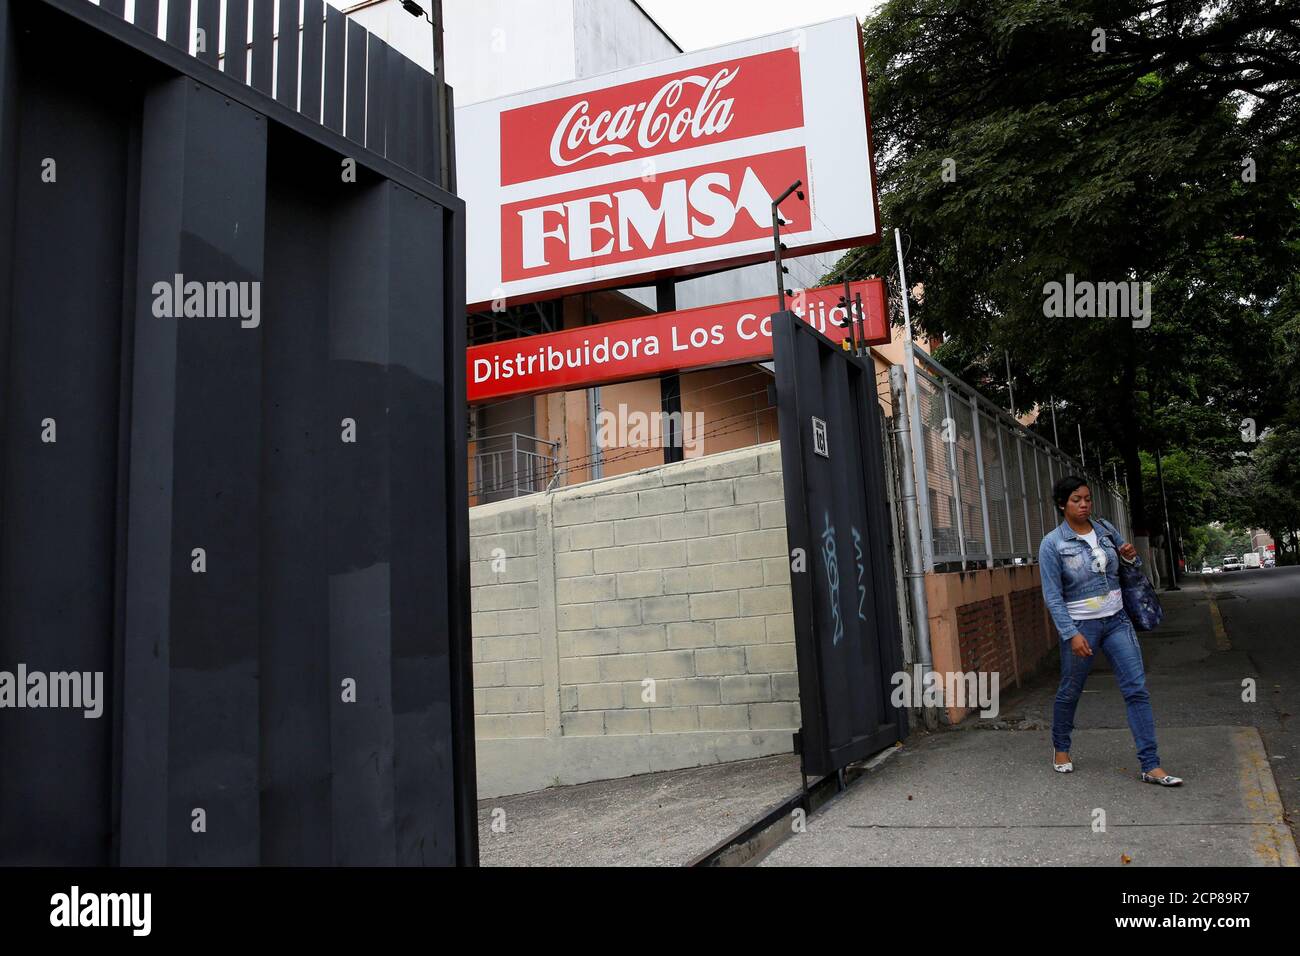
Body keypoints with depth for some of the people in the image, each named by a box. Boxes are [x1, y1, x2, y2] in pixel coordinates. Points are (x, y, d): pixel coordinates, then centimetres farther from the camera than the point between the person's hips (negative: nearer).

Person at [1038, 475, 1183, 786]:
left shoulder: (1106, 529, 3)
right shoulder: (1052, 544, -11)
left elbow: (1129, 570, 17)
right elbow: (1052, 596, -12)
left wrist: (1131, 557, -7)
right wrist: (1071, 634, -19)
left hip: (1117, 620, 4)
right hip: (1080, 626, -3)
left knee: (1137, 689, -4)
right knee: (1070, 692, 11)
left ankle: (1150, 766, 0)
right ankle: (1060, 748, 35)